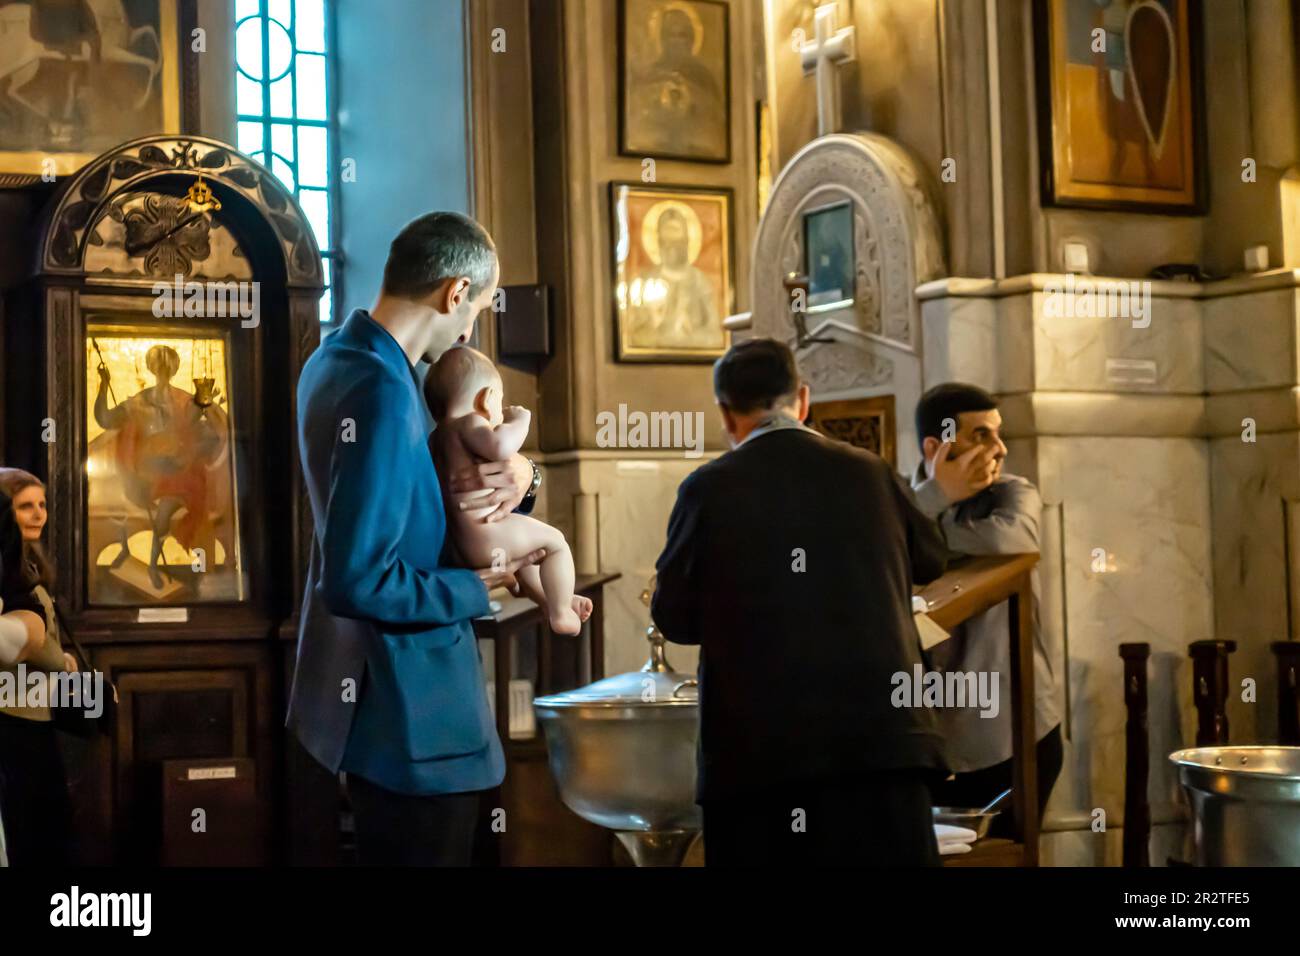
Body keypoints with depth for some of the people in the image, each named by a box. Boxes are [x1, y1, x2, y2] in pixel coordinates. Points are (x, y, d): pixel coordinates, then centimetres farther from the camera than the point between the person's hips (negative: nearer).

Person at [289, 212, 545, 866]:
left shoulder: (340, 359, 6)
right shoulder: (382, 393, -26)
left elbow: (413, 479, 17)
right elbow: (357, 582, -29)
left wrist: (518, 470, -4)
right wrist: (477, 587, -16)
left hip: (376, 693, 11)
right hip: (412, 712, -11)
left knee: (386, 847, 22)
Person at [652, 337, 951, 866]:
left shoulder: (710, 488, -2)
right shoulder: (870, 473, 5)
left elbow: (675, 619, 4)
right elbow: (929, 559, 22)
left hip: (759, 748, -2)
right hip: (880, 737, 2)